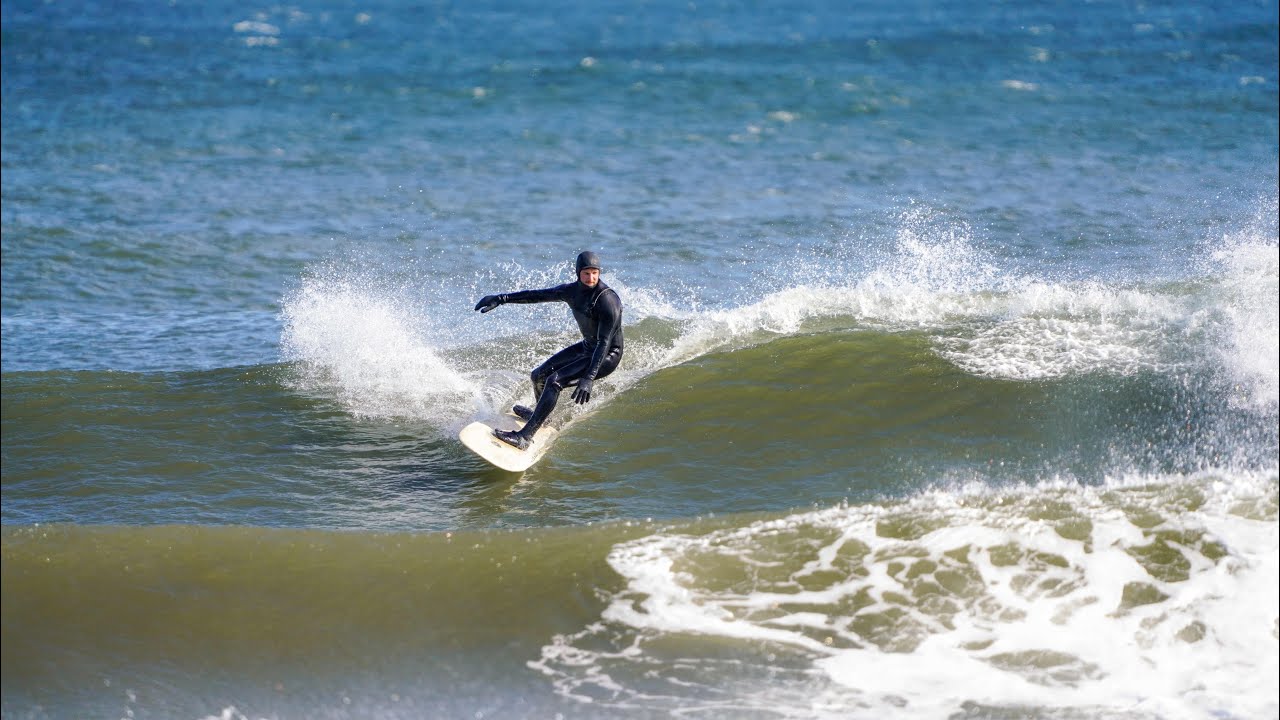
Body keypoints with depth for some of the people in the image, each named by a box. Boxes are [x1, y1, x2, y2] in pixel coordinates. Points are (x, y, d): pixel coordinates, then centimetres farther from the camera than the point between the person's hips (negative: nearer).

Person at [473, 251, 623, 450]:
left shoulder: (607, 299, -28)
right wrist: (500, 299, 4)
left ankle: (524, 437, -23)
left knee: (555, 381, -24)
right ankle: (541, 415, 48)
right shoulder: (572, 291, -6)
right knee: (538, 376, 16)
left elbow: (604, 342, -31)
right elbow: (537, 295, 6)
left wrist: (588, 378, -39)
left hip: (608, 356, -8)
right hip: (587, 347, 8)